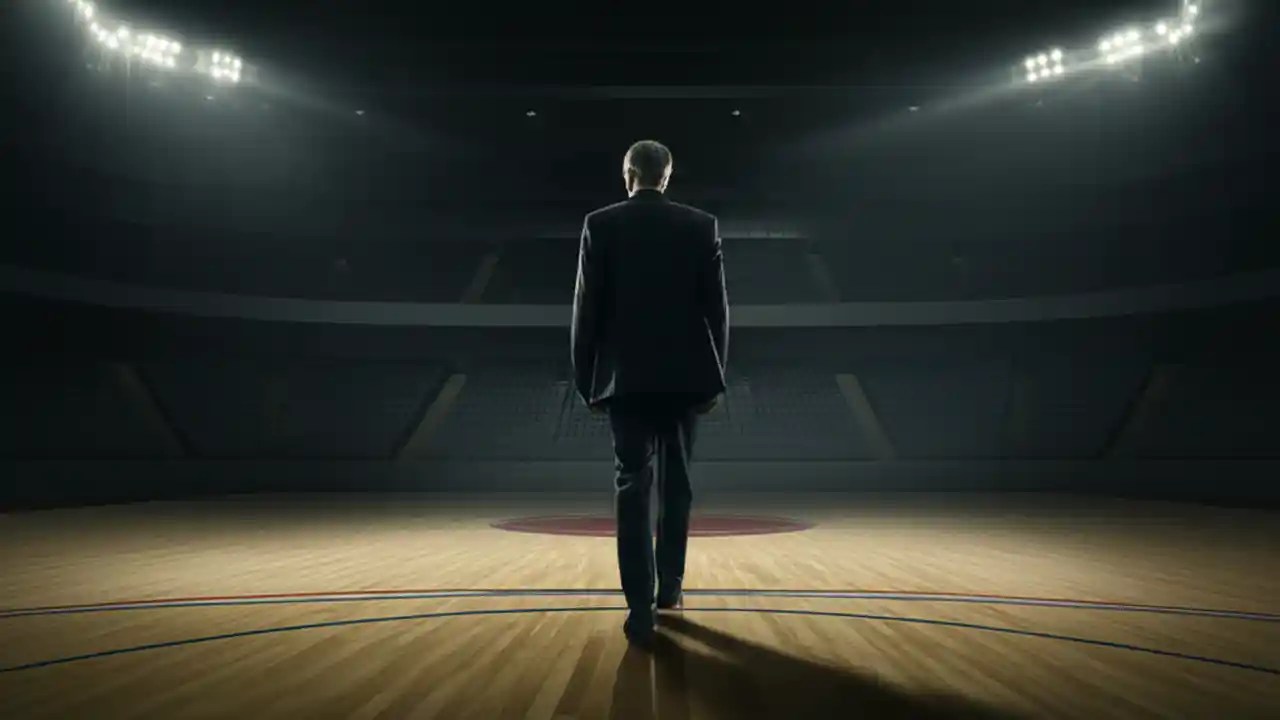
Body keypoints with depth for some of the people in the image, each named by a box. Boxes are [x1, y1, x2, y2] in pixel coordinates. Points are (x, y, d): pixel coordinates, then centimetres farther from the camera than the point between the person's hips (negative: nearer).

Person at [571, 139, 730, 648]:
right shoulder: (702, 225, 3)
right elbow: (717, 307, 2)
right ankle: (669, 587, 26)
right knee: (676, 484, 16)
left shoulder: (601, 225, 0)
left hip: (626, 377, -1)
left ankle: (640, 610, -5)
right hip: (685, 375, 2)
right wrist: (715, 376, 9)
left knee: (632, 488, 0)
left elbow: (587, 307, -1)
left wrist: (586, 377, 6)